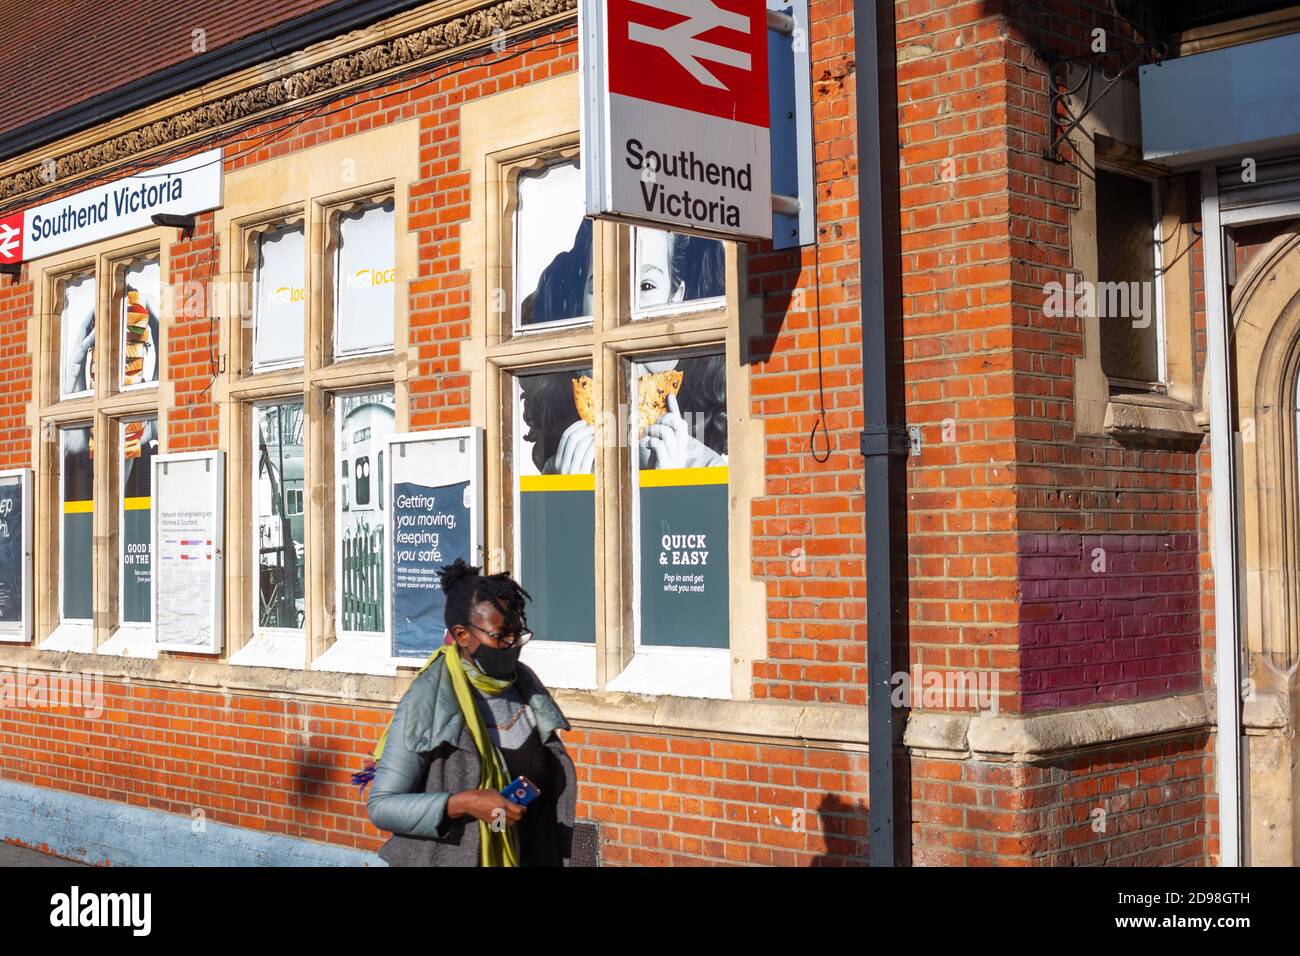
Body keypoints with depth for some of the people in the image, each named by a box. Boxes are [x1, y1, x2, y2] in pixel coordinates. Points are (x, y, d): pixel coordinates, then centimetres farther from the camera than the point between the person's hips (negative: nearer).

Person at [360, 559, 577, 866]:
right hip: (445, 858, -5)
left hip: (523, 856, 5)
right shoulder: (425, 703, -18)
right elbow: (380, 805, -17)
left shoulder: (524, 685, -1)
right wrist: (462, 804, -27)